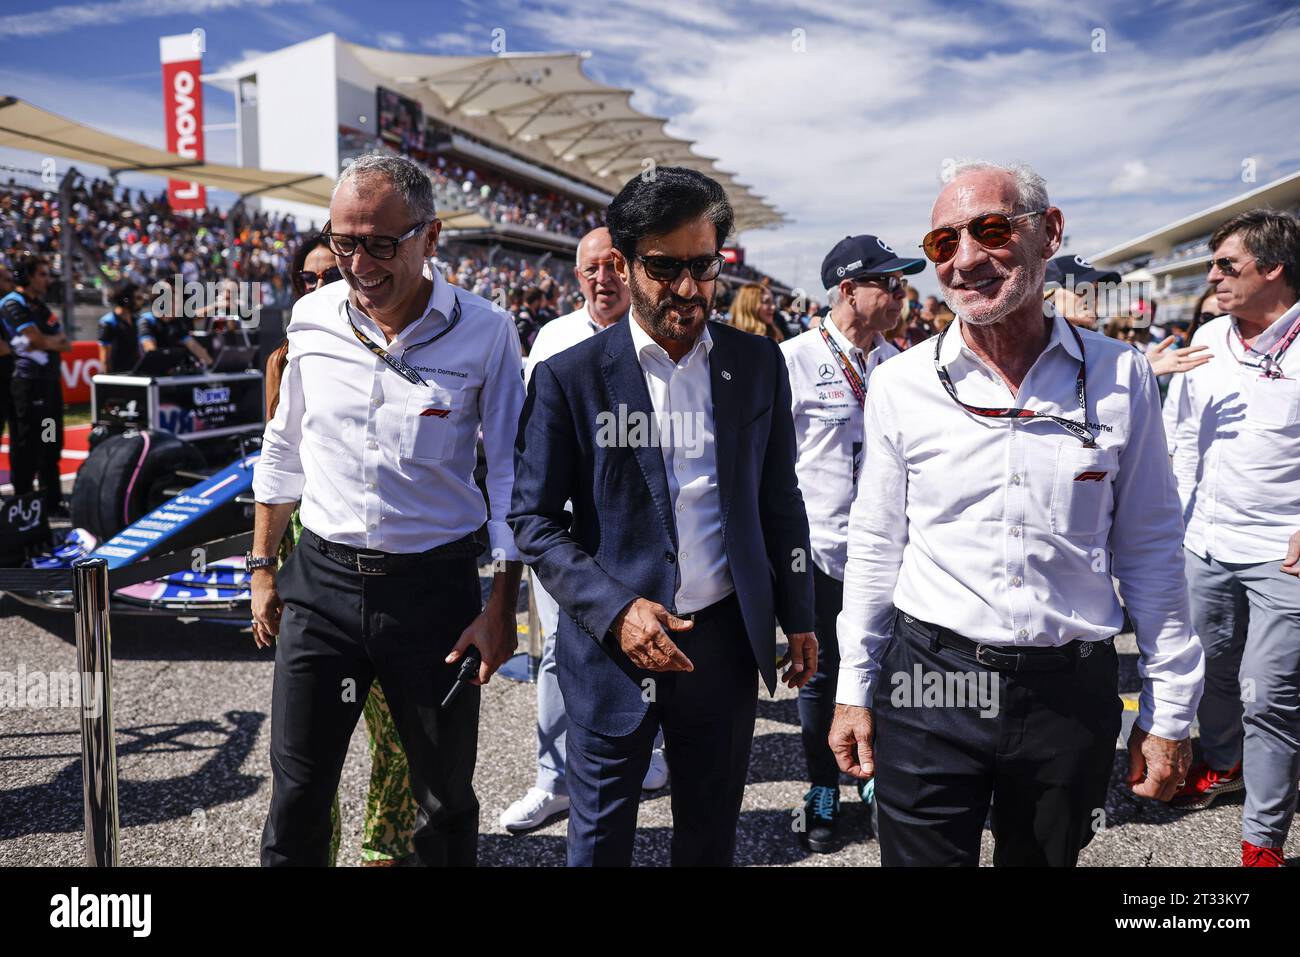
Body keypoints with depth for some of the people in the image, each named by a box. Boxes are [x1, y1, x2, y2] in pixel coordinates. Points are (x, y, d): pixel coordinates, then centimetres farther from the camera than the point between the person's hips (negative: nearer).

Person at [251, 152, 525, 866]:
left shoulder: (484, 332, -10)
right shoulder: (312, 318, 0)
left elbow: (510, 476, -5)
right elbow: (282, 453, 12)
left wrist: (502, 606, -6)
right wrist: (263, 569, 14)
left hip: (436, 586, -2)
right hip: (320, 578, 3)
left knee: (447, 800, 13)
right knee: (296, 794, 11)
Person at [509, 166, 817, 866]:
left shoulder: (758, 365, 2)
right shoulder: (569, 378, -8)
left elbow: (779, 501, 9)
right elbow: (533, 520, -6)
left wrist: (798, 617, 10)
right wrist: (614, 611, -17)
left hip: (727, 639, 3)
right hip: (614, 645, -2)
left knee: (712, 835, 19)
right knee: (600, 840, 15)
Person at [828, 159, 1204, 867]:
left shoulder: (1119, 376, -2)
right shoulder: (900, 384, -3)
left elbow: (1149, 551, 3)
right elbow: (875, 548, 3)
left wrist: (1168, 709, 4)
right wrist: (854, 690, 5)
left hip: (1073, 695, 1)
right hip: (928, 686, -1)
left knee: (1046, 854, 19)